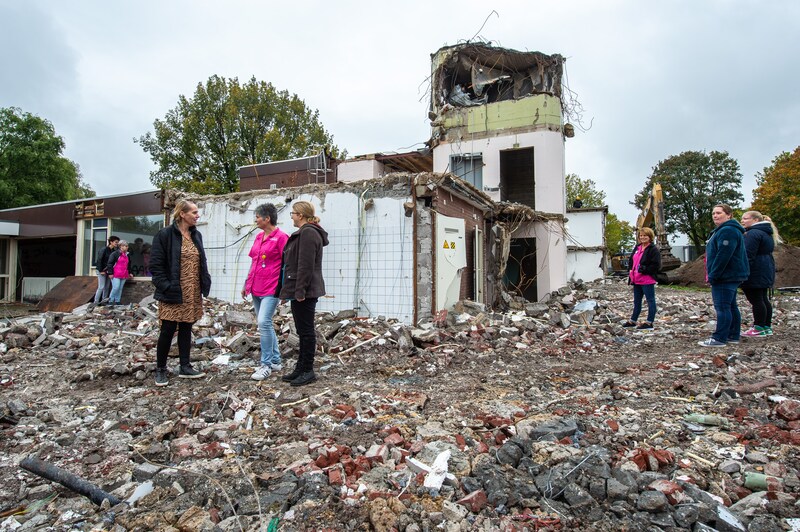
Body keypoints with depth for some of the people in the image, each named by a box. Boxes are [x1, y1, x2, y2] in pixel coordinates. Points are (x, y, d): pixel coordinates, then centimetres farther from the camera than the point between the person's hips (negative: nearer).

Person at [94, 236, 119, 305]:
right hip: (102, 271, -6)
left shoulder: (114, 251, 6)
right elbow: (99, 260, -12)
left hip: (108, 271, 6)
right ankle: (96, 301, 1)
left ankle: (104, 300, 14)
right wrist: (101, 270, -14)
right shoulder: (105, 249, -11)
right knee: (101, 287, -7)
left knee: (107, 287, 7)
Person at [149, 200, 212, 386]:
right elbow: (156, 265, -11)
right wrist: (166, 287, -17)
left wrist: (205, 283, 7)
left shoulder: (196, 235, 11)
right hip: (173, 293, -6)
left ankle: (185, 367, 22)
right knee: (168, 331, 2)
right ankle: (160, 369, 19)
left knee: (186, 329, 13)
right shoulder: (165, 235, -10)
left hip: (193, 293, 6)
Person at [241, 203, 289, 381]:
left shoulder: (281, 237, -9)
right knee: (265, 324, 12)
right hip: (256, 289, 8)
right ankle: (276, 361, 23)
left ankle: (266, 365, -3)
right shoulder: (258, 237, 14)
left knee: (264, 322, -14)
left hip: (271, 289, -8)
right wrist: (247, 284, 20)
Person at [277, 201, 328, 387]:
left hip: (305, 292, -11)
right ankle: (301, 368, 24)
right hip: (299, 290, 11)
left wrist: (300, 290, -23)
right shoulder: (303, 233, 19)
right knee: (303, 330, 15)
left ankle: (308, 371, 7)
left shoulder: (308, 233, -15)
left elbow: (306, 265, -22)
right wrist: (292, 290, 22)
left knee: (306, 331, -2)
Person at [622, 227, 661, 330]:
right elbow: (631, 260, 24)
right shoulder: (637, 247, 14)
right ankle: (633, 320, 27)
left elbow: (656, 265, -16)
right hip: (637, 280, 9)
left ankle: (649, 322, 6)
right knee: (637, 301, 17)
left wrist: (644, 269, -18)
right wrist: (631, 270, 8)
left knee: (650, 300, 1)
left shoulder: (654, 249, -10)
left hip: (647, 280, -9)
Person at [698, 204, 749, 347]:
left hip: (725, 276, -11)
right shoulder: (721, 230, 19)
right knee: (731, 306, 15)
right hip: (731, 276, 11)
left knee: (722, 307, -9)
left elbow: (723, 256, -24)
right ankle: (733, 336, 22)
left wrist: (713, 276, -19)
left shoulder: (727, 231, -16)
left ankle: (719, 338, -8)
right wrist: (712, 275, 18)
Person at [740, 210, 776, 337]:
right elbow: (765, 252, 23)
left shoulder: (753, 233, -15)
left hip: (755, 273, -11)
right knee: (764, 299, 15)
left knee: (756, 300, -6)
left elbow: (748, 255, -21)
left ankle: (759, 329, -3)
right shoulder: (766, 233, 19)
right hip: (766, 271, 11)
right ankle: (767, 327, 21)